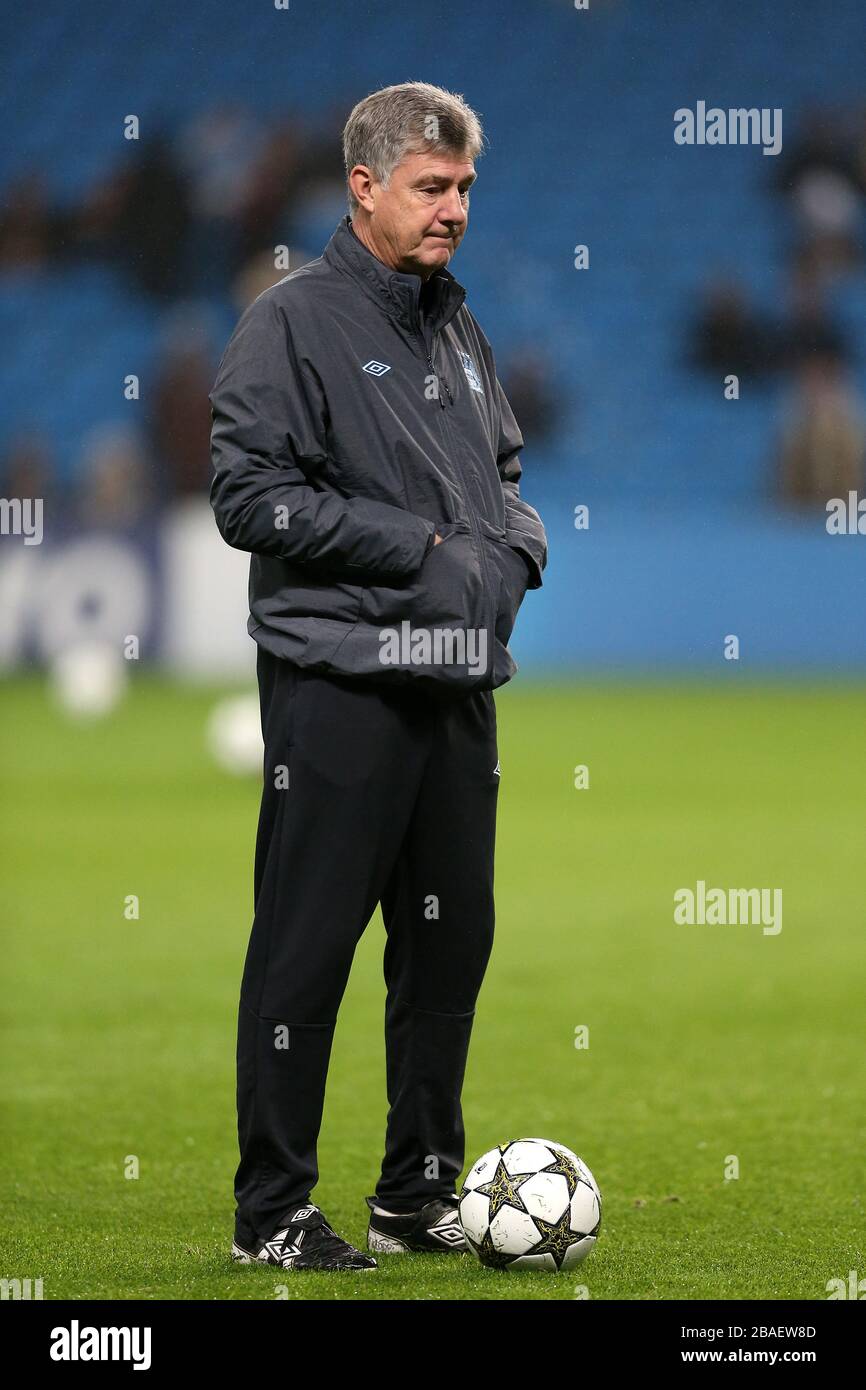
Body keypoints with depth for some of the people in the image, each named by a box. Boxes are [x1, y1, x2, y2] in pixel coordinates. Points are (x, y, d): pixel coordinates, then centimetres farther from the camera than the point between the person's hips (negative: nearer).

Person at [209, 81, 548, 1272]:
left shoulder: (458, 330, 15)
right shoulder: (293, 325, -7)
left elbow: (504, 470, 26)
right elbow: (250, 493, -14)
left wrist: (515, 545, 3)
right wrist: (419, 546, -14)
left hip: (457, 688, 7)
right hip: (338, 685, -7)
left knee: (450, 943, 12)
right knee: (307, 950, -3)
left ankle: (421, 1190, 23)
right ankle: (272, 1213, 4)